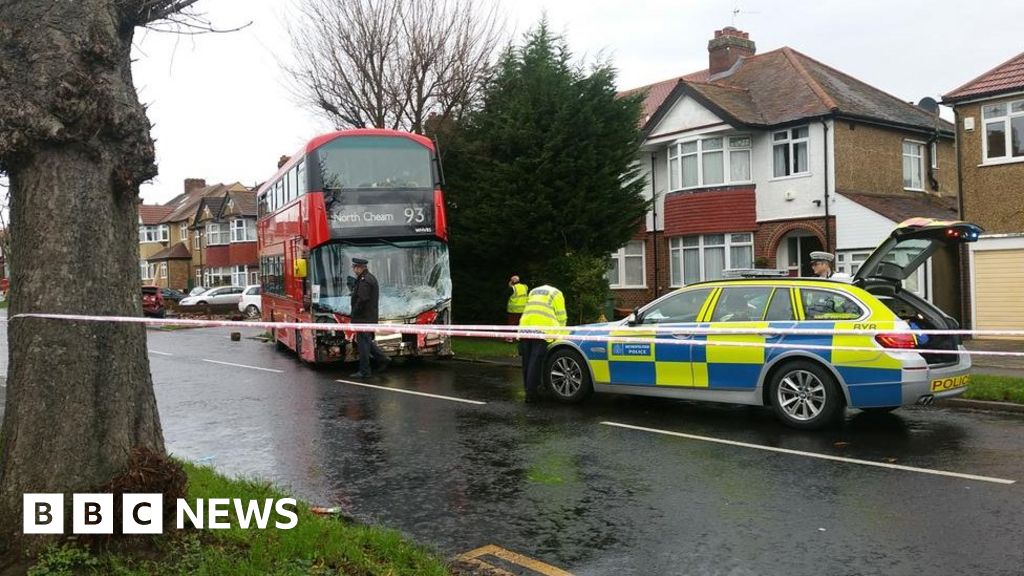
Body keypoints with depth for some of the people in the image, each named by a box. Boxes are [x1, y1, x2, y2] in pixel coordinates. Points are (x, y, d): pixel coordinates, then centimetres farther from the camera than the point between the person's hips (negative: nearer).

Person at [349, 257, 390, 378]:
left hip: (363, 318, -10)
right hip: (370, 317, 10)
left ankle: (364, 371, 2)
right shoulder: (370, 278, 16)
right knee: (366, 341, 19)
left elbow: (362, 299, -24)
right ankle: (383, 359, 17)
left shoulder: (364, 280, -18)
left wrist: (354, 315, -16)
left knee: (363, 342, -4)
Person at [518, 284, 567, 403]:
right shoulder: (556, 293, 15)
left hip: (525, 327, 5)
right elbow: (561, 316, 10)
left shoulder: (533, 291, 31)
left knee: (527, 361, 11)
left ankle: (528, 389, 16)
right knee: (536, 362, -5)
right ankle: (531, 393, -6)